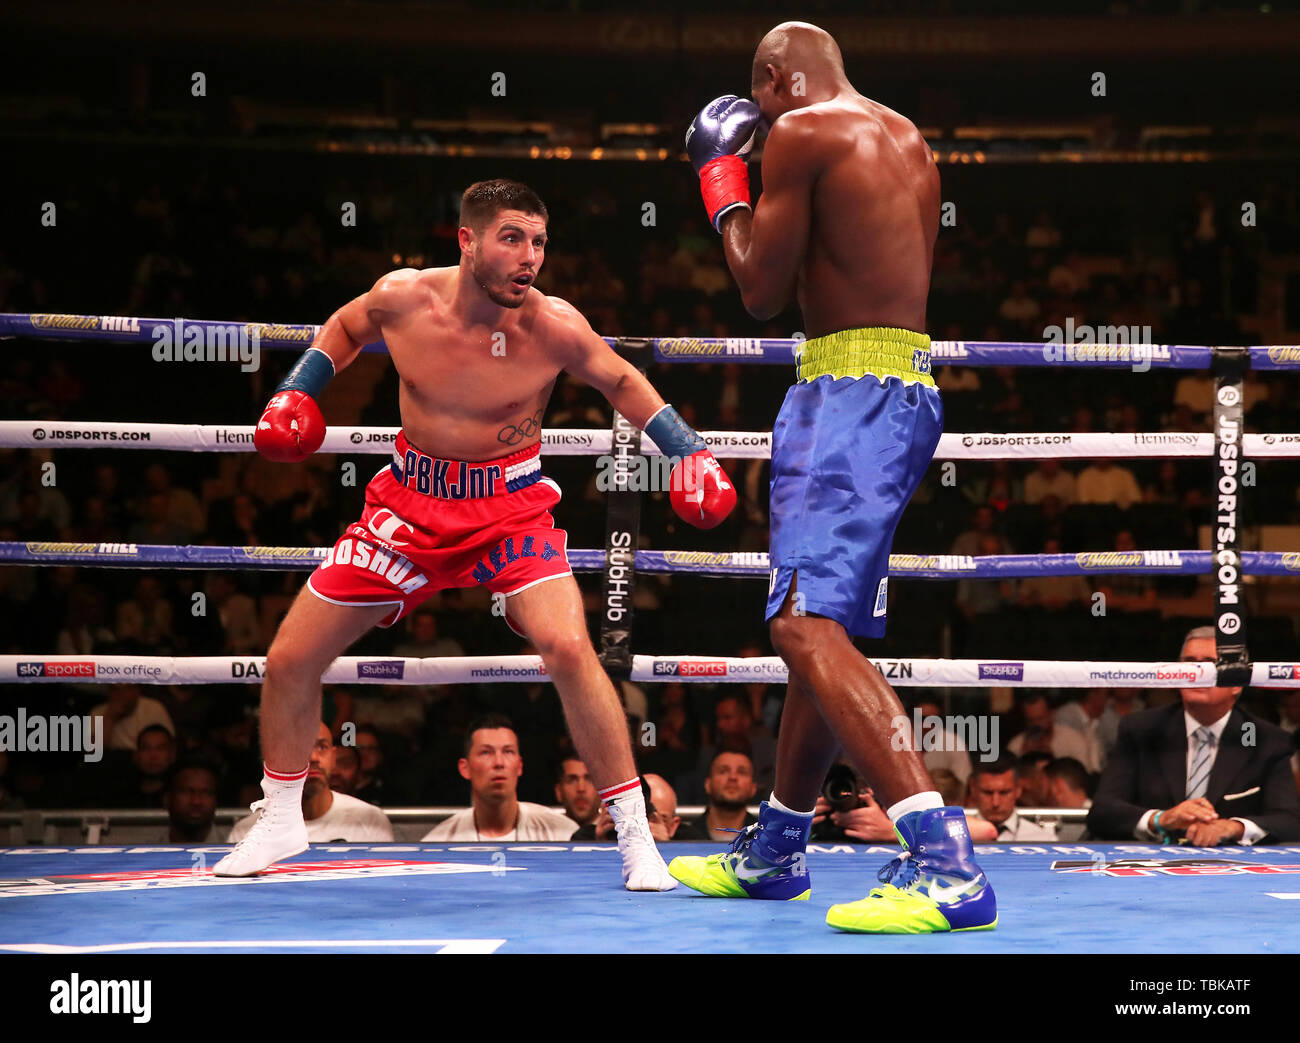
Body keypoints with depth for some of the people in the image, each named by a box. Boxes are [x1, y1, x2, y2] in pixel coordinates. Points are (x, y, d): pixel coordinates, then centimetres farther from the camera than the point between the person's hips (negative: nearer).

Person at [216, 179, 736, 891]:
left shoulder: (553, 328, -19)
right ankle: (280, 824, 29)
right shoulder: (402, 298, -15)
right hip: (412, 498, 3)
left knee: (569, 649, -27)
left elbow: (620, 380, 3)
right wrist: (297, 392, 1)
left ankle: (636, 837, -13)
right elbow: (344, 328, 11)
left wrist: (688, 450, -1)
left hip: (512, 504, -3)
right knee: (288, 661, 3)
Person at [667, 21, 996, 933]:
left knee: (807, 625, -19)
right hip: (909, 388, 10)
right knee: (824, 624, 19)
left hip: (852, 388, -10)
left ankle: (945, 863, -31)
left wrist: (723, 182, 10)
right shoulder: (910, 143, 19)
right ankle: (775, 851, 32)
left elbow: (762, 292, -6)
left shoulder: (801, 133, -7)